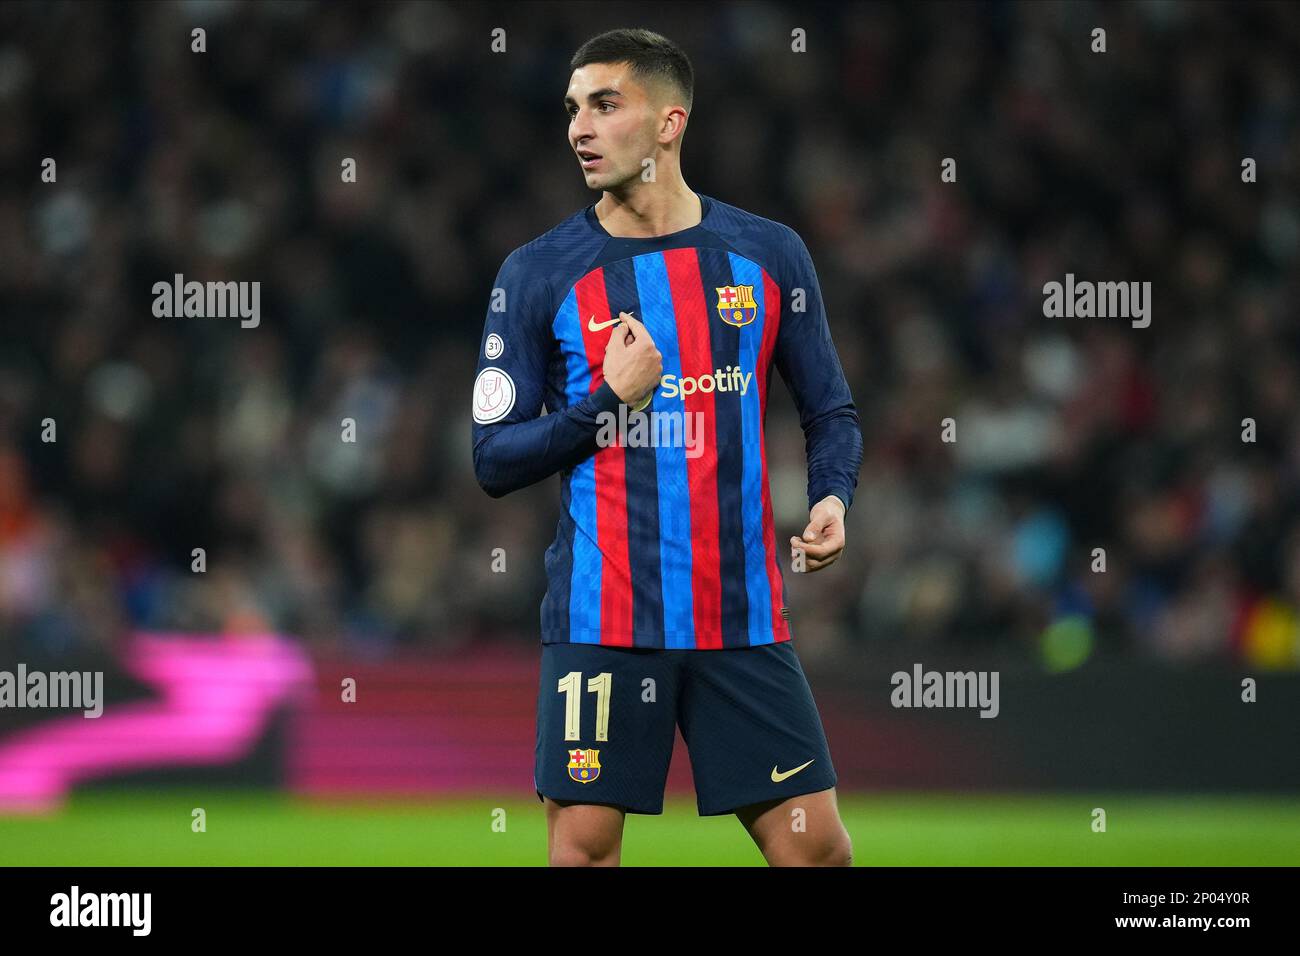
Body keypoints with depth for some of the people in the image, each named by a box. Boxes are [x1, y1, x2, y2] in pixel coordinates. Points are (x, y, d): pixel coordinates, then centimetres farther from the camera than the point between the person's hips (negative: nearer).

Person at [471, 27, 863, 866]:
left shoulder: (768, 255, 6)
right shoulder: (539, 276, 1)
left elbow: (831, 412, 13)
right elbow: (495, 460, 0)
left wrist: (832, 498, -7)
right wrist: (608, 400, -13)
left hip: (743, 613, 1)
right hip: (602, 617, -1)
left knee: (814, 844, -2)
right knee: (583, 843, -3)